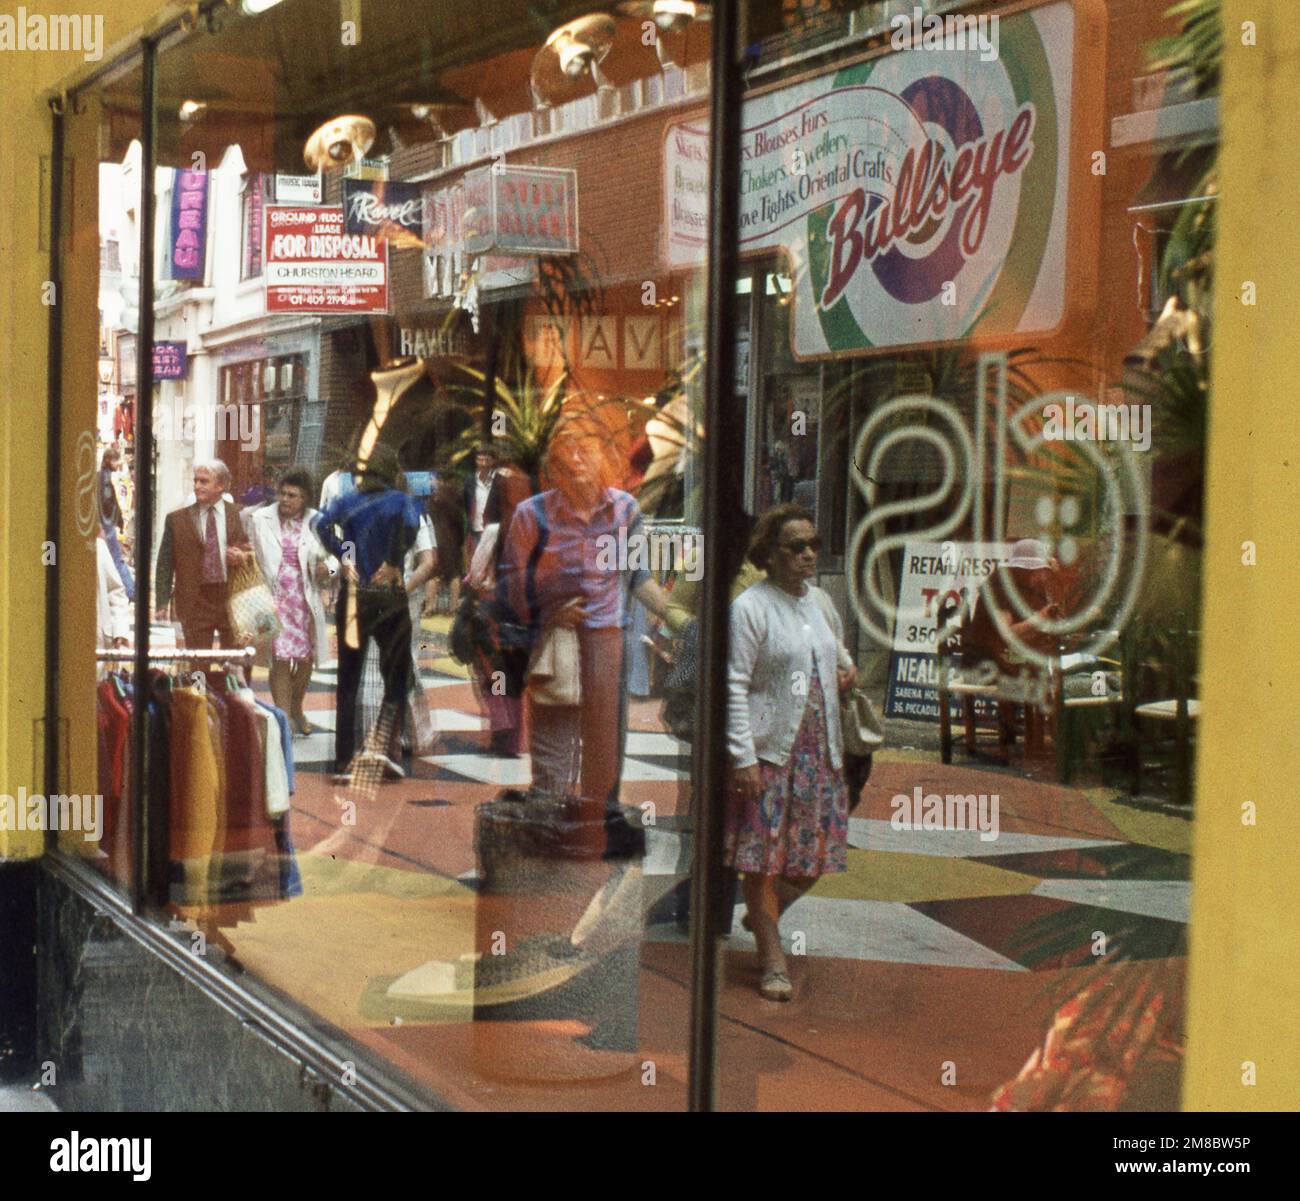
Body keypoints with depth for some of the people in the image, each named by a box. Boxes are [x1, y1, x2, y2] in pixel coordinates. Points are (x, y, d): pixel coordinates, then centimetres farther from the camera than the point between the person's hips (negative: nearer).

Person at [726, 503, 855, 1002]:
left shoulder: (820, 602, 12)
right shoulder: (751, 606, -9)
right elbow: (735, 686, -12)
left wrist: (846, 672, 10)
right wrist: (743, 756, -17)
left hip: (820, 747, 7)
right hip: (769, 749, -6)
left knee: (816, 852, 8)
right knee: (764, 855, -2)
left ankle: (762, 915, 35)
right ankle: (773, 961, 7)